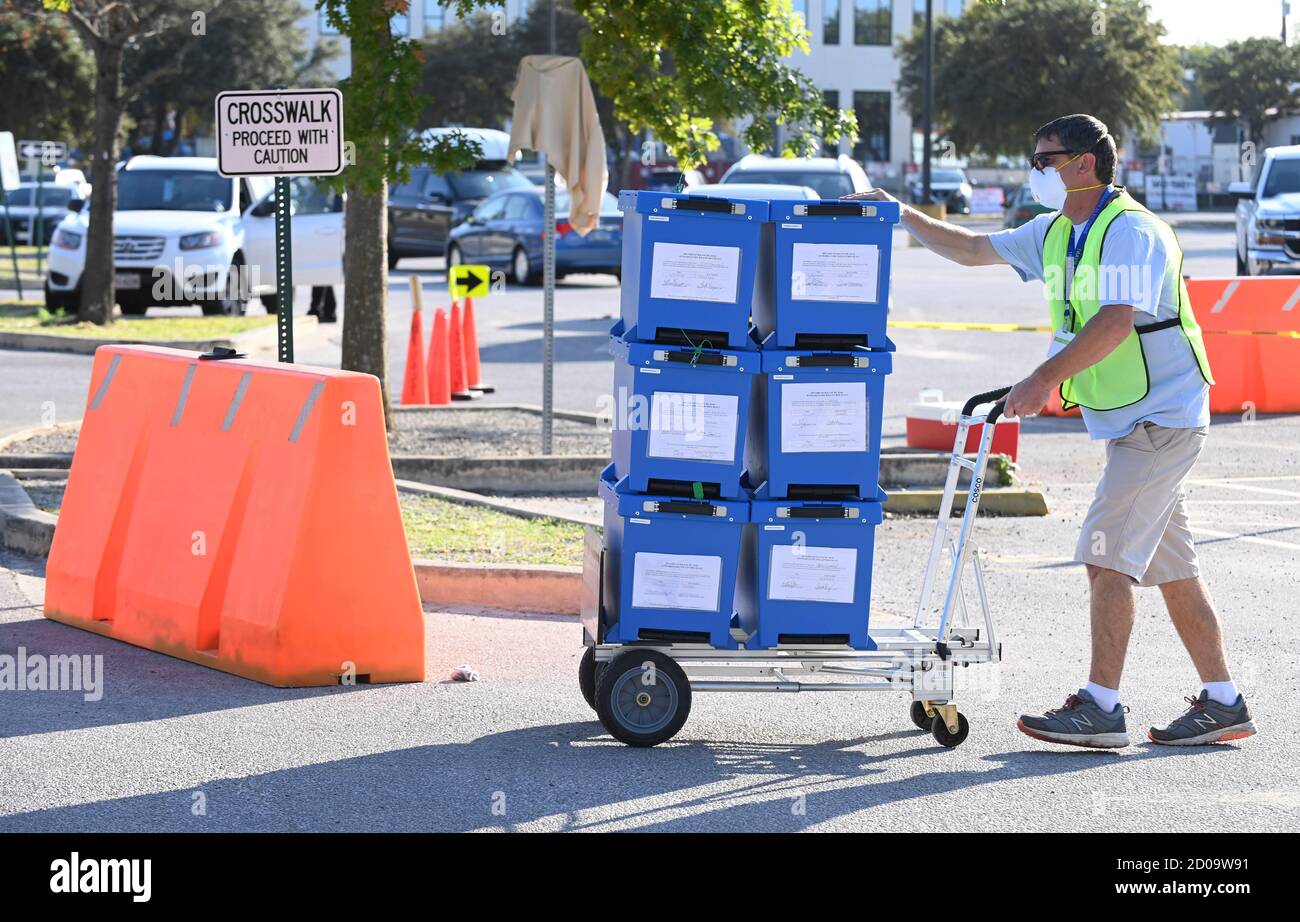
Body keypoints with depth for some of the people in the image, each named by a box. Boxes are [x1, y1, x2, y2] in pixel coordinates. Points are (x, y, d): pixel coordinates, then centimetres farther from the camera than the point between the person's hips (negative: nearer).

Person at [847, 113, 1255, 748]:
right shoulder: (1055, 234, 11)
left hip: (1161, 419, -9)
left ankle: (1101, 707, -13)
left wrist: (1045, 378, -35)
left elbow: (1115, 321, -30)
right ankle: (1222, 703, 14)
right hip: (1130, 423, 9)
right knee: (1170, 565, 10)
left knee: (1107, 553, -13)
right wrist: (905, 216, 13)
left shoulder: (1131, 231, -17)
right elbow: (974, 250, 20)